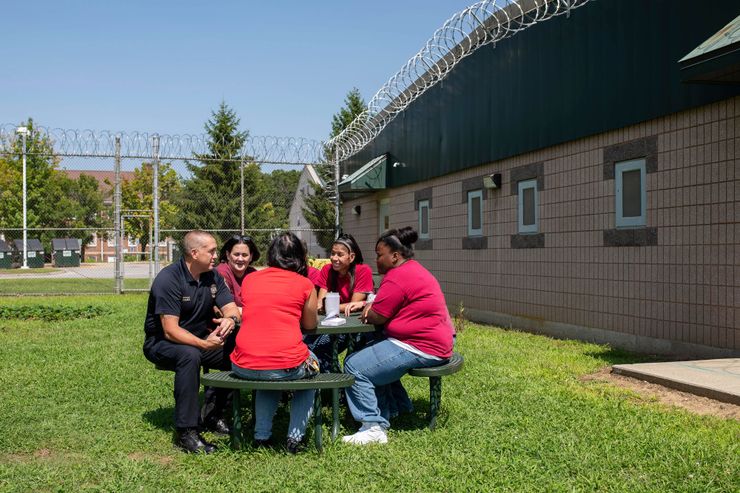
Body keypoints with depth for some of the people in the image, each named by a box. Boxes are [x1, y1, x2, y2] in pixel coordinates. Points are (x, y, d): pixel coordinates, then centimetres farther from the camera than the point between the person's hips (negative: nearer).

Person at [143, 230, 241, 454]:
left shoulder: (213, 276, 0)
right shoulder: (168, 279, -21)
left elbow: (231, 308, -7)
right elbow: (170, 331, -27)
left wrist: (230, 320, -32)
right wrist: (204, 344, -40)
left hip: (200, 340, 6)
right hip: (161, 342, -6)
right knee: (190, 355, -37)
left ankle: (215, 416, -2)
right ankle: (185, 431, -30)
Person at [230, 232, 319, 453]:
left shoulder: (249, 279, 11)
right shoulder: (305, 284, 2)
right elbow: (310, 325, 13)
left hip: (244, 367, 4)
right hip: (287, 367, -3)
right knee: (311, 365, 32)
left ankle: (262, 435, 29)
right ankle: (295, 437, 24)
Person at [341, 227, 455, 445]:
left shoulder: (398, 278, -18)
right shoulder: (415, 269, 18)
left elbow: (376, 317, -16)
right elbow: (390, 304, 24)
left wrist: (367, 310, 6)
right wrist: (372, 304, 4)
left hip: (420, 349, -11)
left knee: (355, 366, -11)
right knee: (371, 355, 24)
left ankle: (374, 428, -14)